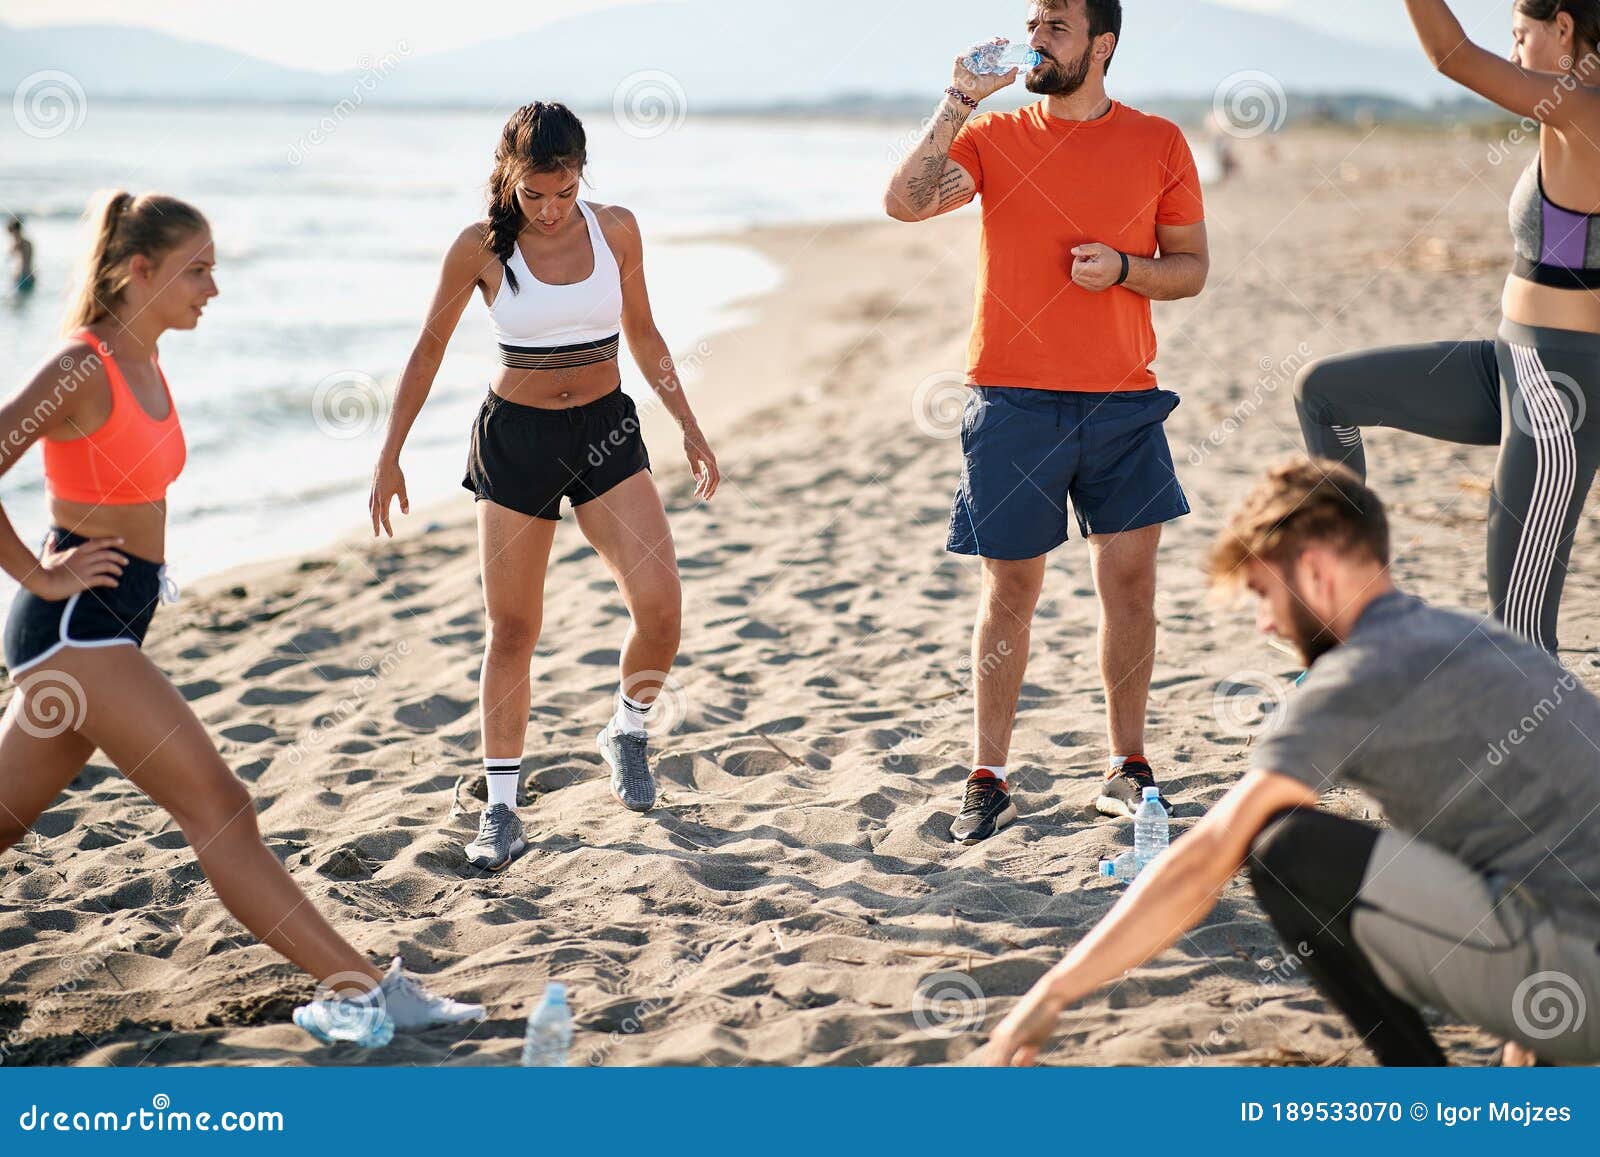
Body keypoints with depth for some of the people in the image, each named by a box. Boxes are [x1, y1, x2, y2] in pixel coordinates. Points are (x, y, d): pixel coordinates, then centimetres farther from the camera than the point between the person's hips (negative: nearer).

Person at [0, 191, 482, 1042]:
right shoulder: (81, 370, -15)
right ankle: (357, 989, -10)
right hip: (74, 623, -9)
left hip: (111, 624, 9)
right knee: (220, 808, -10)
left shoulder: (144, 365, 12)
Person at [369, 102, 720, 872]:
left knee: (660, 607, -13)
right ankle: (501, 811, 14)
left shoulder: (616, 230, -3)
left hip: (606, 432, 2)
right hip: (516, 437, -1)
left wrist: (689, 428, 11)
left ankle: (628, 733, 17)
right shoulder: (481, 248, -8)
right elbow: (428, 351, 2)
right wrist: (390, 458, 1)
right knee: (511, 629, 3)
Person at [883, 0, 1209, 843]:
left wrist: (1123, 267, -10)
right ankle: (989, 781, 13)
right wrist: (960, 101, -14)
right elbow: (906, 202, -12)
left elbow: (1191, 267, 9)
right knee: (1010, 590, 3)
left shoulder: (1156, 143, 5)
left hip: (1121, 400, 1)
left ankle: (1126, 772, 17)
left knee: (1131, 580, 3)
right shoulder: (993, 135, 4)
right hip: (1013, 398, -1)